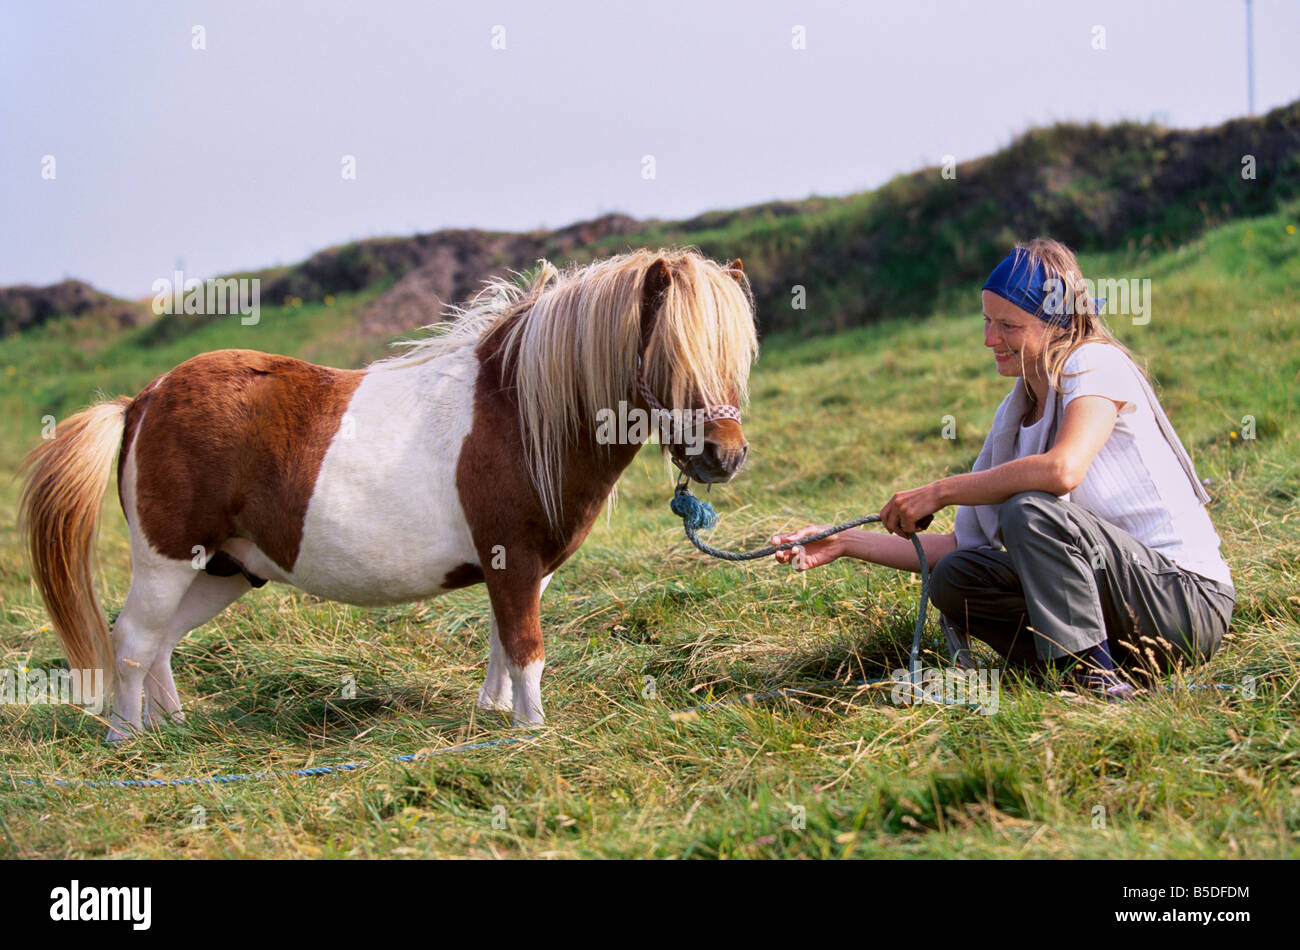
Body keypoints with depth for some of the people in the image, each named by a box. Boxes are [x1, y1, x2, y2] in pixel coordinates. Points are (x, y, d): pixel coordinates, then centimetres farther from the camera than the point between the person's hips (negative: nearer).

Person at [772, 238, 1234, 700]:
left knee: (1029, 510, -27)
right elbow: (965, 545, 11)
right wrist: (846, 542, 4)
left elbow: (1061, 470, -32)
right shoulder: (1015, 415, 12)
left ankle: (1096, 676, -22)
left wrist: (938, 492, -22)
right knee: (953, 580, -2)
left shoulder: (1097, 363, -11)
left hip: (1189, 598, -8)